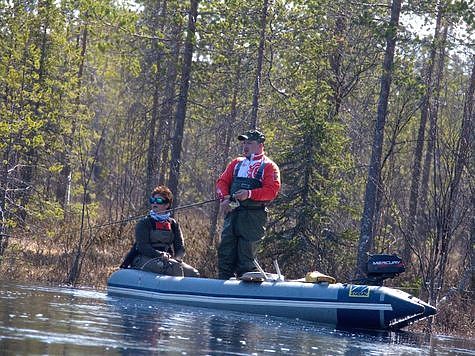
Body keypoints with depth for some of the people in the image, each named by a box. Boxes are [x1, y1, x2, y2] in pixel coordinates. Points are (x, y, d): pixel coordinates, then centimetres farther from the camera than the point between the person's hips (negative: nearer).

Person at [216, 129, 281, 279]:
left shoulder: (269, 166, 3)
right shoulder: (236, 163, 21)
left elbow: (272, 191, -9)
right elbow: (222, 182, 15)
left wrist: (250, 194, -21)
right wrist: (224, 198, -6)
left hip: (253, 216, -5)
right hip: (232, 213, 5)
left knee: (245, 257, -5)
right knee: (225, 252, 2)